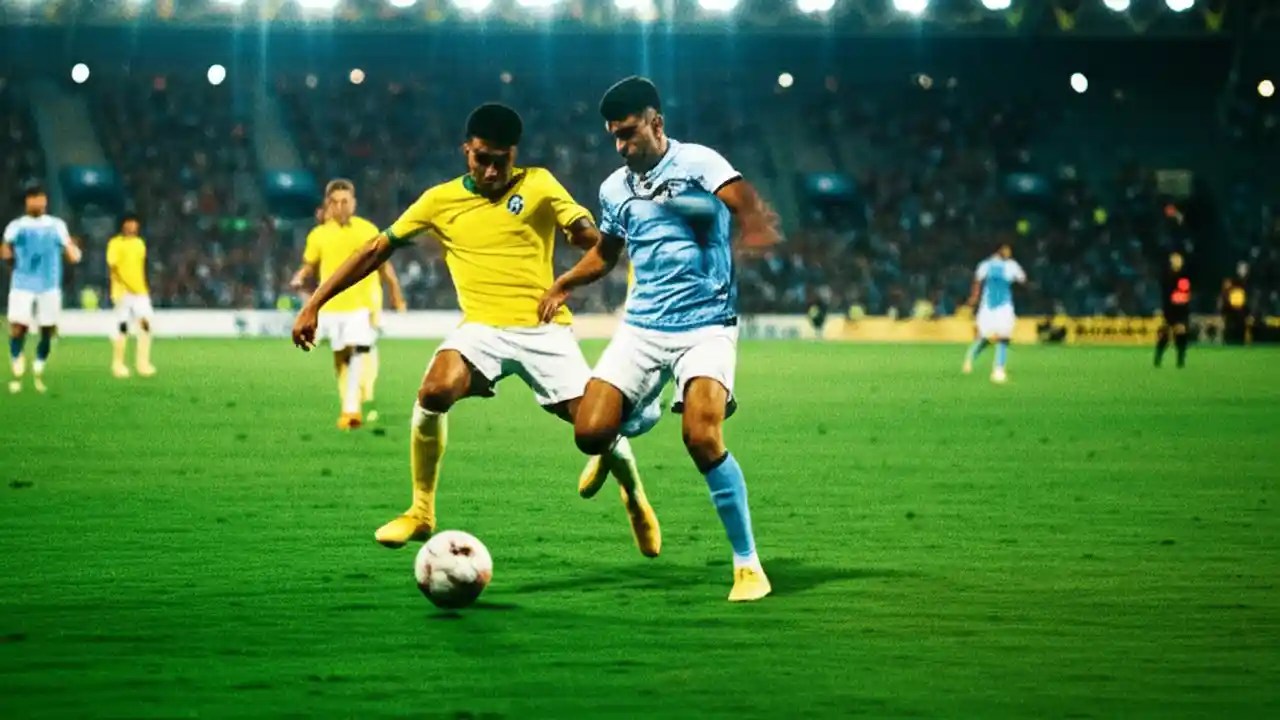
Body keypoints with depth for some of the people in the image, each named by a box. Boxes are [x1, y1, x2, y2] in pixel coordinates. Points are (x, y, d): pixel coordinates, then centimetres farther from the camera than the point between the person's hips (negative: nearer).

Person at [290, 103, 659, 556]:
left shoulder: (538, 186, 2)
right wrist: (314, 304, 7)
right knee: (435, 391, -29)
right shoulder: (441, 200, 7)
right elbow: (377, 250, 10)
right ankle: (421, 513, -9)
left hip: (543, 329, -1)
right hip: (483, 328, 1)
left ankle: (636, 500, 25)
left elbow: (591, 237, -6)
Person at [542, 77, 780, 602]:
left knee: (702, 437, -24)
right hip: (641, 327, 5)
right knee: (589, 432, -12)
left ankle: (748, 563, -10)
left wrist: (755, 223, -51)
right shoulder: (614, 189, 11)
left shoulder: (697, 163, -8)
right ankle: (636, 417, 28)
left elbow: (741, 200, -28)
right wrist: (563, 284, 14)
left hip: (705, 326, -5)